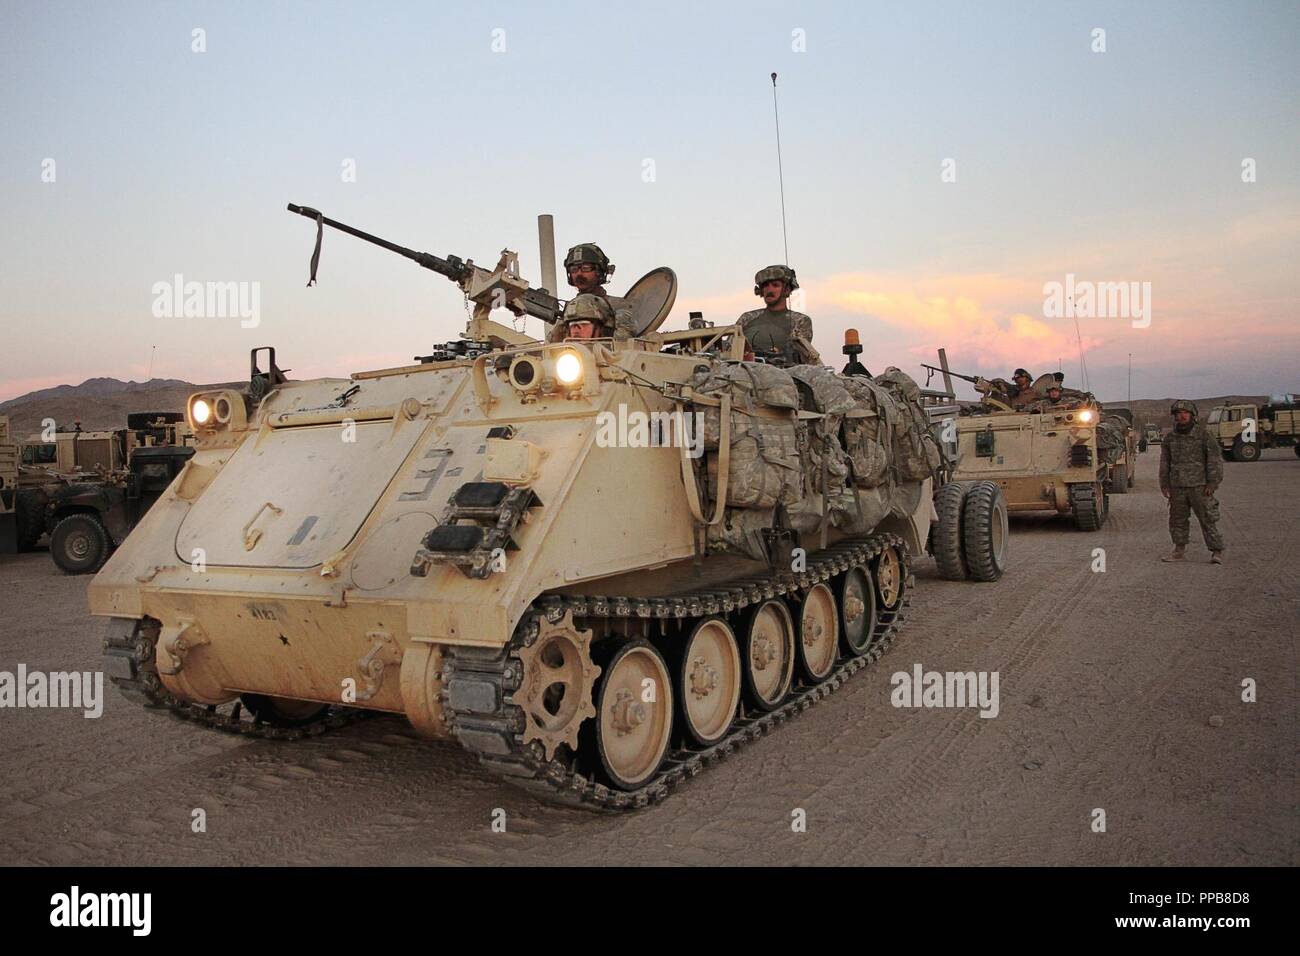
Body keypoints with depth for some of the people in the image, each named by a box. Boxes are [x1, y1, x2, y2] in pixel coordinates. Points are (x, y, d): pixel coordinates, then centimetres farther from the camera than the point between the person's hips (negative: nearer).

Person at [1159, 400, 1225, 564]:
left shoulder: (1203, 435, -3)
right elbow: (1165, 463, 16)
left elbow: (1215, 459, -4)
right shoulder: (1170, 438, 10)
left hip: (1199, 487, -4)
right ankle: (1179, 551, 20)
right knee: (1177, 520, 9)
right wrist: (1164, 484, 12)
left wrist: (1213, 482, -9)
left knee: (1208, 519, -3)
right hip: (1177, 487, 4)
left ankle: (1217, 552, 3)